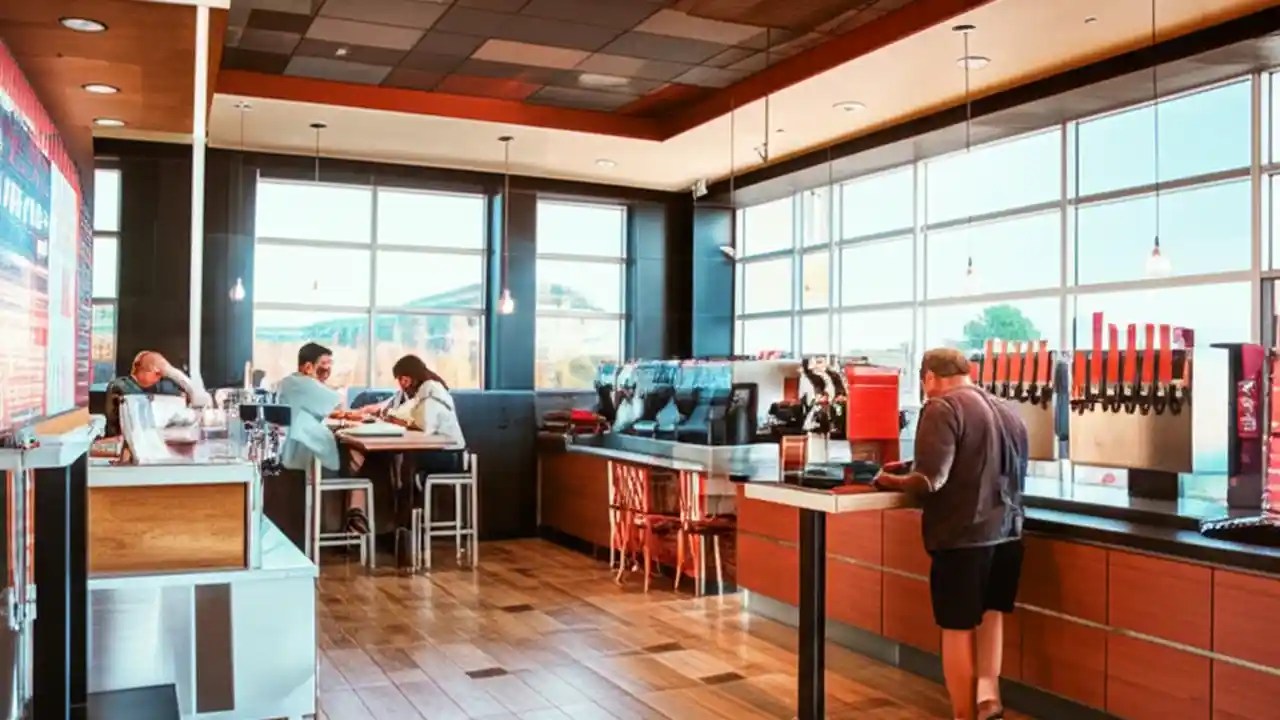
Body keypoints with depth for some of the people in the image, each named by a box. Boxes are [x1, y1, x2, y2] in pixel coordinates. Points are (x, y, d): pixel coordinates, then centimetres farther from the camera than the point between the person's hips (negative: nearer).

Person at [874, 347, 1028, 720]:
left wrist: (892, 481, -2)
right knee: (991, 612, 23)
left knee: (959, 629, 7)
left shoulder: (943, 408, -11)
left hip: (962, 535, -6)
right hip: (1006, 532, 7)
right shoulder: (1009, 413, 11)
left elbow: (931, 480, -20)